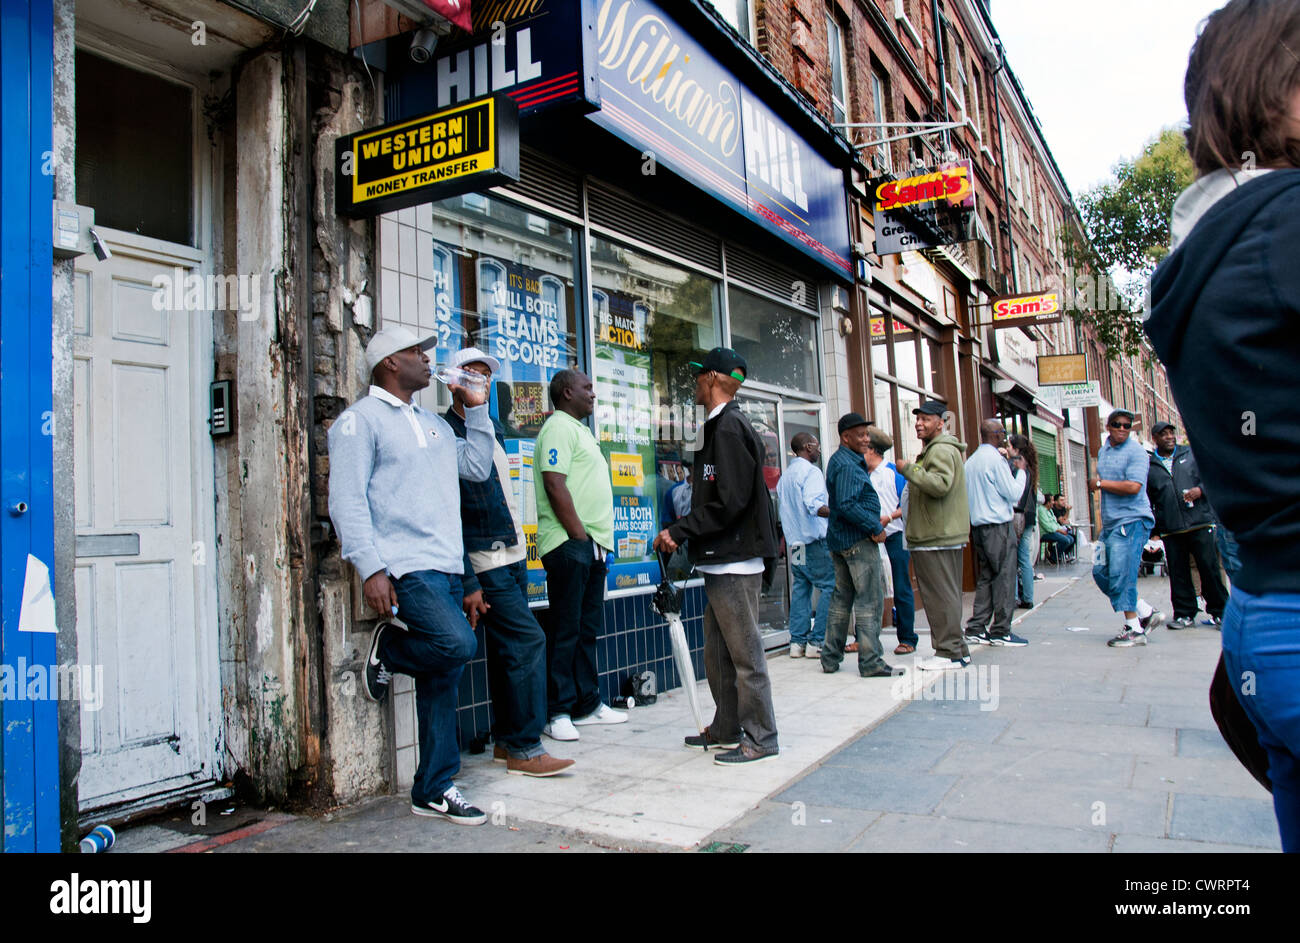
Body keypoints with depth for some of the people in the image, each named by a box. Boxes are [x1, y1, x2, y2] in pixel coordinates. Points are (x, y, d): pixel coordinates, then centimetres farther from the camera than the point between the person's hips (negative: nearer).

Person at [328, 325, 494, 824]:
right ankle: (388, 649, 5)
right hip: (405, 567, -7)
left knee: (442, 676, 7)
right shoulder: (360, 419, -1)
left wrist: (476, 409, 17)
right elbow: (346, 500, -9)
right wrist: (370, 568, -18)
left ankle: (434, 791, 16)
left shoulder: (433, 423, 23)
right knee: (457, 644, -25)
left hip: (446, 566, 7)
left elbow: (478, 468, 24)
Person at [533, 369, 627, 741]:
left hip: (593, 543, 10)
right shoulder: (559, 427, -8)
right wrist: (580, 535, -18)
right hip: (569, 543, -10)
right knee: (565, 630, -5)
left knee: (588, 628, 13)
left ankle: (588, 704, 22)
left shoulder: (579, 429, 22)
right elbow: (555, 486, -18)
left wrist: (600, 540, 15)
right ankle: (557, 713, 2)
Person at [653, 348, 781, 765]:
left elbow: (728, 501, -21)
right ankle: (726, 728, 28)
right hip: (720, 561, 11)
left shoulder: (730, 427, -14)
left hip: (735, 562, -10)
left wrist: (679, 531, -16)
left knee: (745, 652, -2)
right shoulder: (720, 426, 18)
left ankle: (761, 737, 8)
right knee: (717, 653, 16)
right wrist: (682, 534, 12)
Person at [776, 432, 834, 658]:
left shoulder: (785, 475, 17)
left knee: (801, 588, 10)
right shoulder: (811, 471, -9)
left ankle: (797, 642, 9)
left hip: (794, 542, 8)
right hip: (815, 540, -8)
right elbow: (814, 505, -25)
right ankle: (817, 641, -6)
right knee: (829, 588, -3)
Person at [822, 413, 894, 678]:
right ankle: (871, 662, -1)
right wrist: (875, 527, -19)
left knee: (842, 598, 14)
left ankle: (830, 658, 19)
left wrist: (873, 522, 11)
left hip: (839, 539, 10)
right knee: (870, 601, -5)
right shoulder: (847, 465, -16)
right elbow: (846, 505, -26)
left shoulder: (840, 461, 17)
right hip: (858, 540, -10)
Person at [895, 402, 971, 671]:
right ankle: (957, 649, 21)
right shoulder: (932, 449, 23)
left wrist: (909, 469, -22)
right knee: (945, 595, 14)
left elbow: (940, 485, -27)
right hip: (940, 535, 11)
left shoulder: (941, 450, -12)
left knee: (942, 596, -7)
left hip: (938, 538, -11)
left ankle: (950, 652, -3)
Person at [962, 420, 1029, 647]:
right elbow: (1013, 493, -11)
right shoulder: (995, 458, -11)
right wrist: (1020, 471, 3)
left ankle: (976, 628, 8)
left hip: (978, 525, 8)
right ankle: (1000, 631, -1)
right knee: (1004, 577, -3)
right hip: (998, 526, -8)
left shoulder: (971, 460, 15)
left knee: (985, 577, 10)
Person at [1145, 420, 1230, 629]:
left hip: (1200, 523, 0)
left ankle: (1219, 611, 13)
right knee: (1178, 573, 3)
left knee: (1210, 568, 0)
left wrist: (1200, 489, -9)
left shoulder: (1192, 454, 11)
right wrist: (1152, 529, 5)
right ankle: (1185, 614, 12)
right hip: (1170, 530, 1)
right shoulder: (1149, 466, 10)